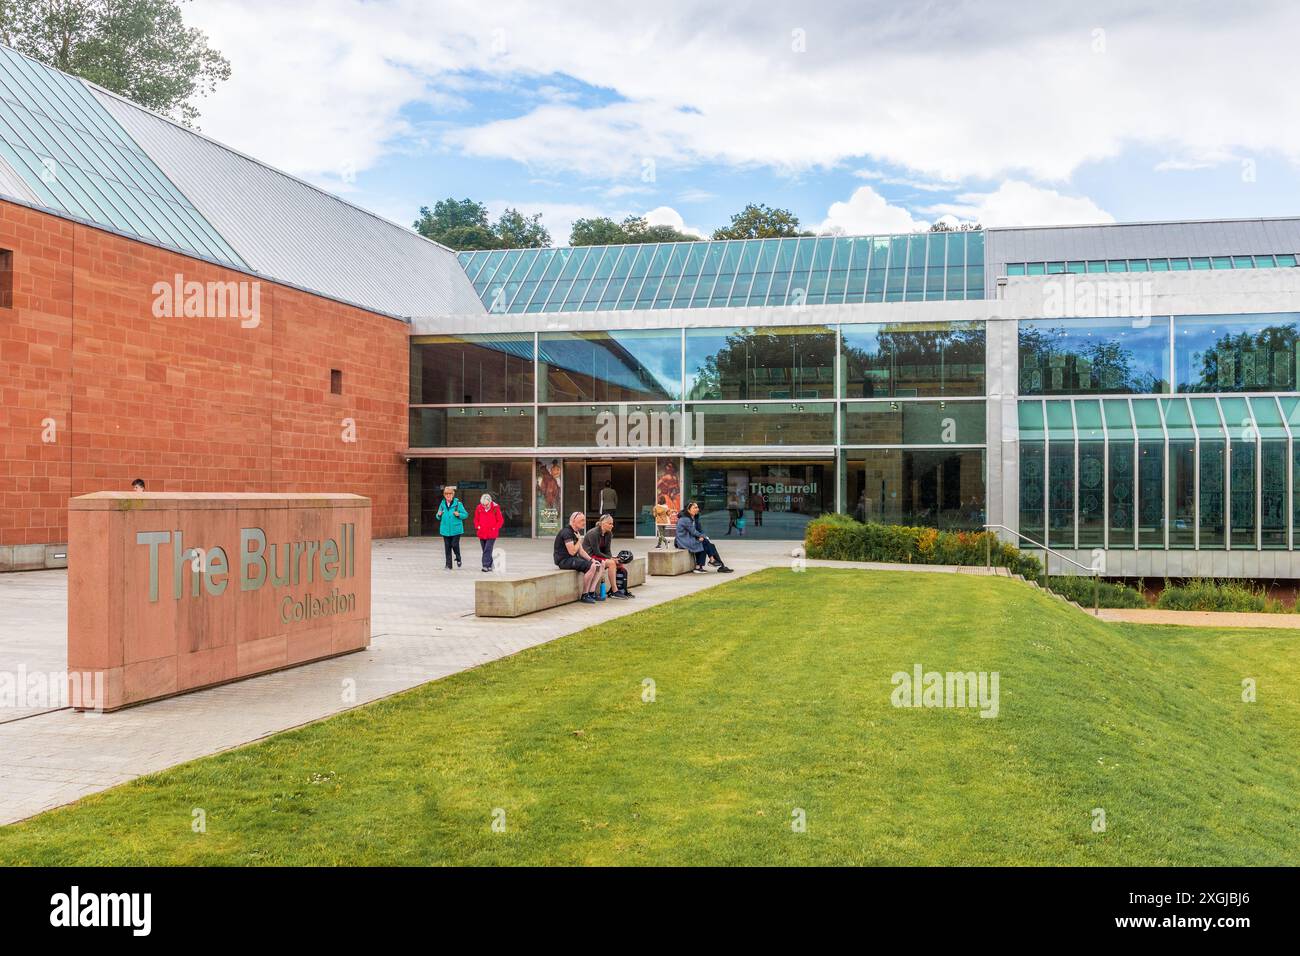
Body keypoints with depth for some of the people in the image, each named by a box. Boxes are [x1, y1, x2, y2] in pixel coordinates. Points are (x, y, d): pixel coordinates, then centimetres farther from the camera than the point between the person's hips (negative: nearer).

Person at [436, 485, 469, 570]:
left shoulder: (458, 504, -5)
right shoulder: (442, 504, 6)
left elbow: (466, 514, -1)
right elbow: (438, 517, 15)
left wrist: (459, 514, -19)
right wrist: (439, 515, -8)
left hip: (456, 529, -3)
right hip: (445, 530, 3)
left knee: (454, 545, -7)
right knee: (447, 547, 5)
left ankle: (458, 559, 23)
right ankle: (448, 565, 14)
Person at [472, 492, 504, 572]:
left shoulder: (495, 508, -8)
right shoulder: (479, 508, 1)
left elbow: (500, 520, 0)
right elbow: (476, 519, 16)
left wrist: (495, 528, -8)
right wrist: (477, 526, 2)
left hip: (492, 534, -4)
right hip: (482, 533, 4)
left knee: (488, 550, -13)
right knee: (485, 550, 10)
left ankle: (486, 565, -15)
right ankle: (489, 565, 21)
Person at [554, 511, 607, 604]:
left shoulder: (576, 532, 14)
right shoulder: (567, 532, -16)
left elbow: (581, 551, 15)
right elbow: (572, 552, -22)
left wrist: (592, 560, 1)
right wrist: (579, 540, -8)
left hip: (573, 559, 10)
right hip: (564, 560, -10)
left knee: (601, 565, -1)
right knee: (591, 567, -27)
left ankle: (591, 593, -5)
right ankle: (584, 596, -16)